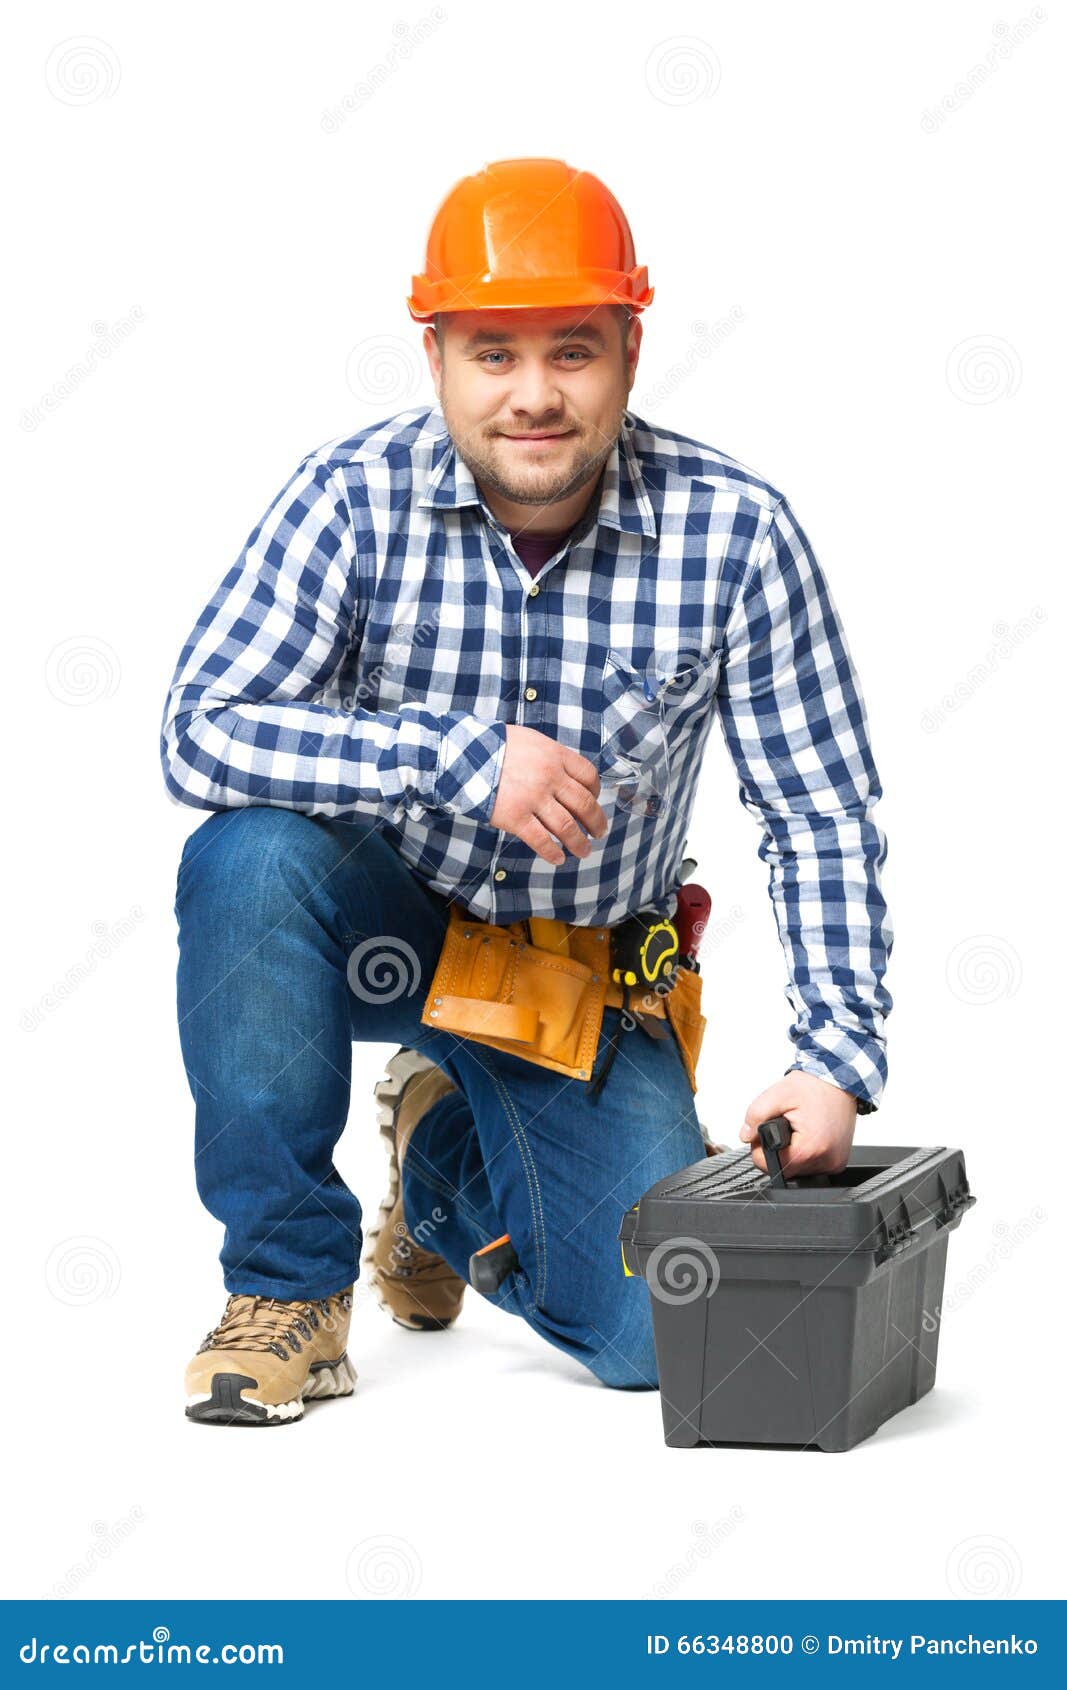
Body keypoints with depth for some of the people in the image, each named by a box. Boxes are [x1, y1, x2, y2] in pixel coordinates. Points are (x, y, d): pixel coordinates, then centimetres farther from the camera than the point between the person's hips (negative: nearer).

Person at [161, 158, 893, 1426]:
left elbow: (822, 819, -10)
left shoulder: (735, 533, -15)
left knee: (659, 1338, -10)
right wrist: (458, 757, -34)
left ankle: (442, 1150, 26)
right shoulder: (357, 497, -17)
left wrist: (837, 1060, -21)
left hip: (580, 982, 1)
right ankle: (289, 1280, -14)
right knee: (253, 854, -34)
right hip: (378, 924, -1)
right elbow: (200, 730, -25)